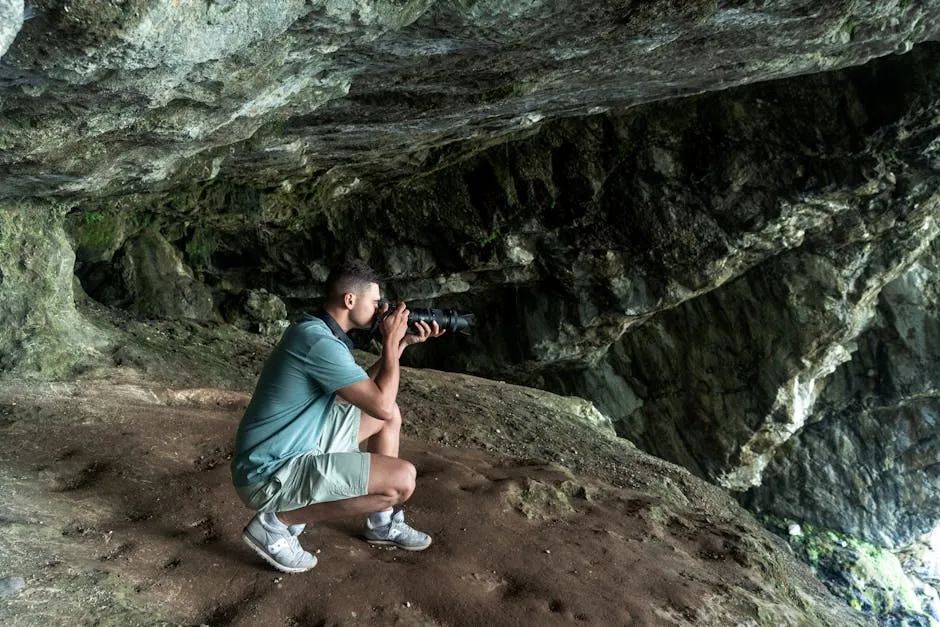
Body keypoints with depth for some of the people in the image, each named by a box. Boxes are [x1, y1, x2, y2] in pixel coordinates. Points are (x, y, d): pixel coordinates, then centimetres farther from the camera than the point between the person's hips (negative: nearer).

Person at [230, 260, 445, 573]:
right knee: (403, 479, -20)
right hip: (270, 475, -11)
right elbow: (381, 405, -21)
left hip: (299, 444, 11)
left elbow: (364, 390, 16)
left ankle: (382, 523, 22)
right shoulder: (320, 342, -25)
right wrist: (391, 340, -9)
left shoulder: (317, 331, 7)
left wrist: (402, 343, 9)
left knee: (391, 417, 16)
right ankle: (276, 522, -7)